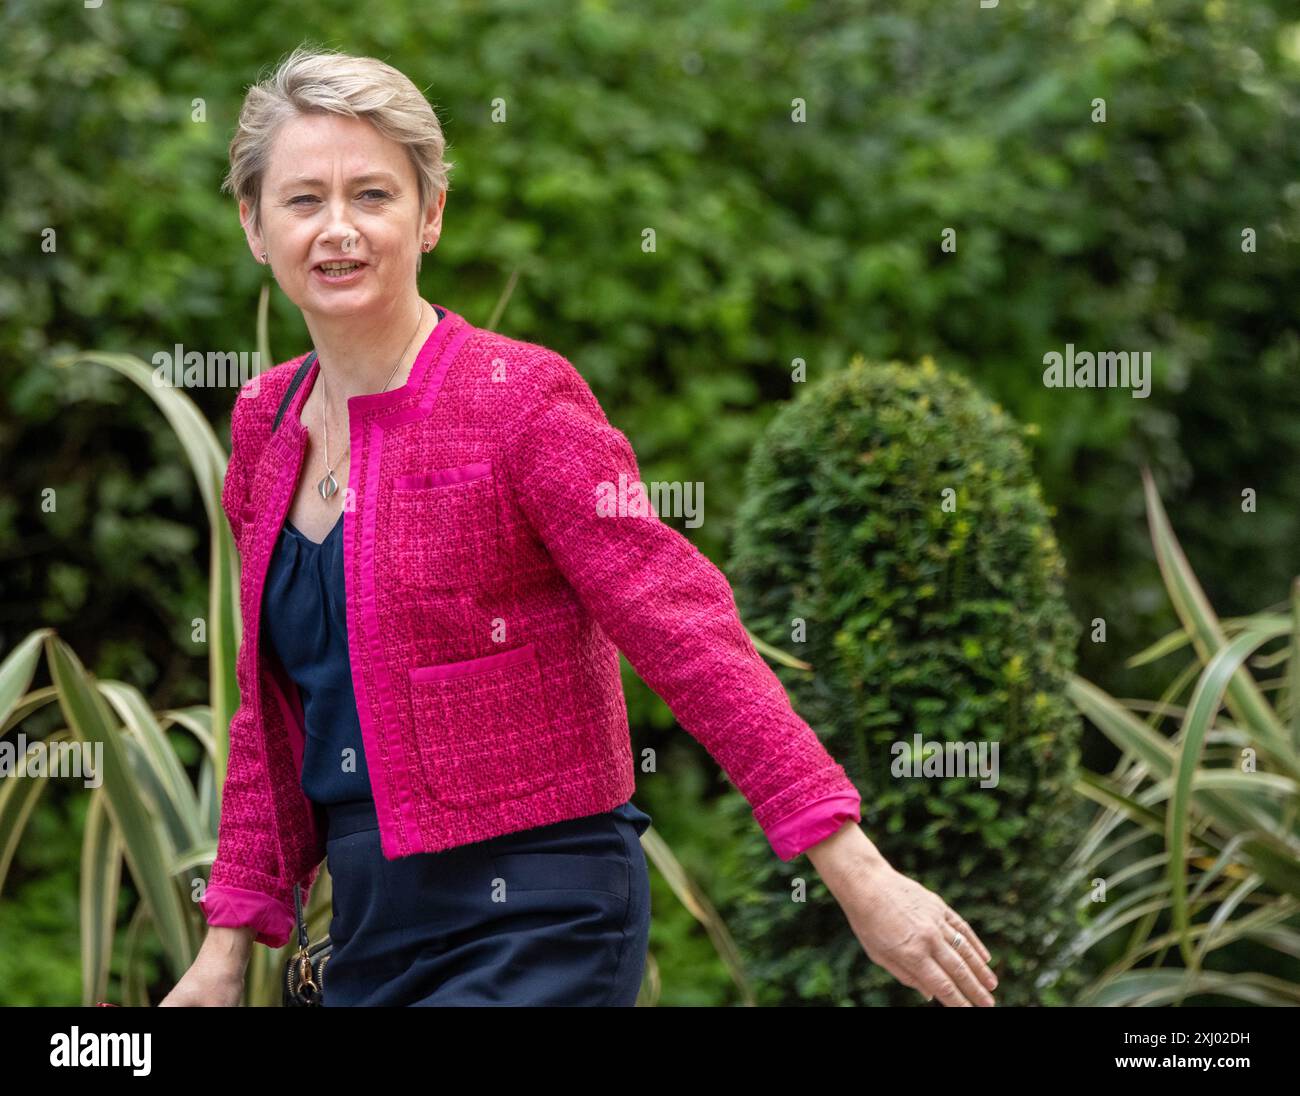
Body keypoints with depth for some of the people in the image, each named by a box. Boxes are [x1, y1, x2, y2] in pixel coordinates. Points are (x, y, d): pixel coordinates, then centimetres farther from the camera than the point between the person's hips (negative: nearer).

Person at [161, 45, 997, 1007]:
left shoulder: (519, 401, -11)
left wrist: (862, 880, -22)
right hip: (369, 924, 7)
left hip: (538, 927, -7)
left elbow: (689, 637, -17)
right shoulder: (266, 424, 8)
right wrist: (230, 942, 16)